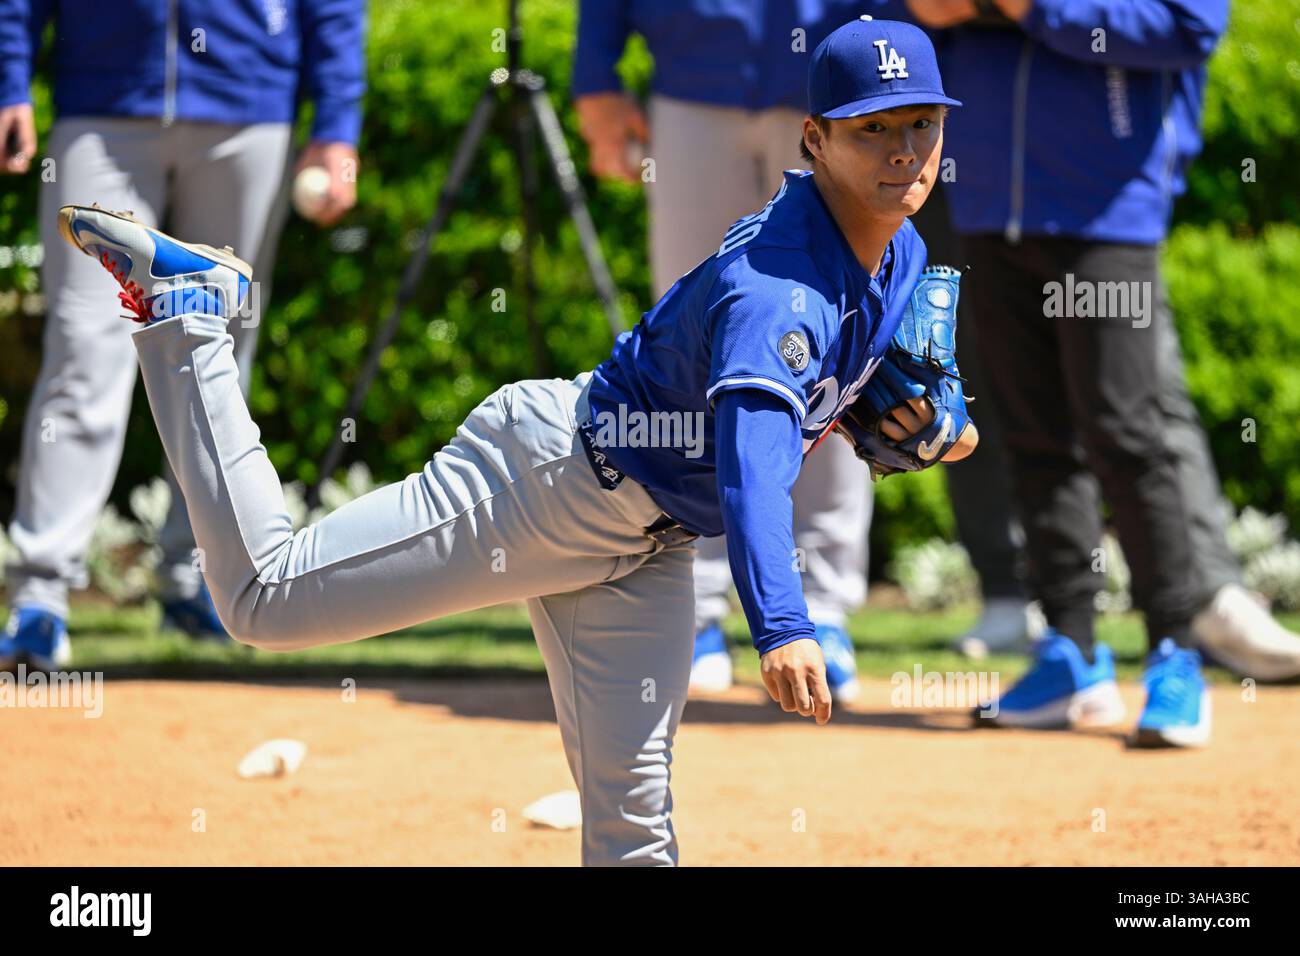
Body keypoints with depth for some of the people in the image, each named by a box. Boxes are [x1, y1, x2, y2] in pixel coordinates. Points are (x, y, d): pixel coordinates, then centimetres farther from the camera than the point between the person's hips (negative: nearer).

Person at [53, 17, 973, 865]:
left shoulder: (899, 253, -1)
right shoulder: (775, 290, -30)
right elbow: (754, 456, -46)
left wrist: (932, 426, -5)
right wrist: (781, 627, -61)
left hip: (646, 543, 8)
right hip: (550, 476, -8)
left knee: (631, 819, 4)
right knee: (265, 597, -5)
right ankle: (188, 306, 10)